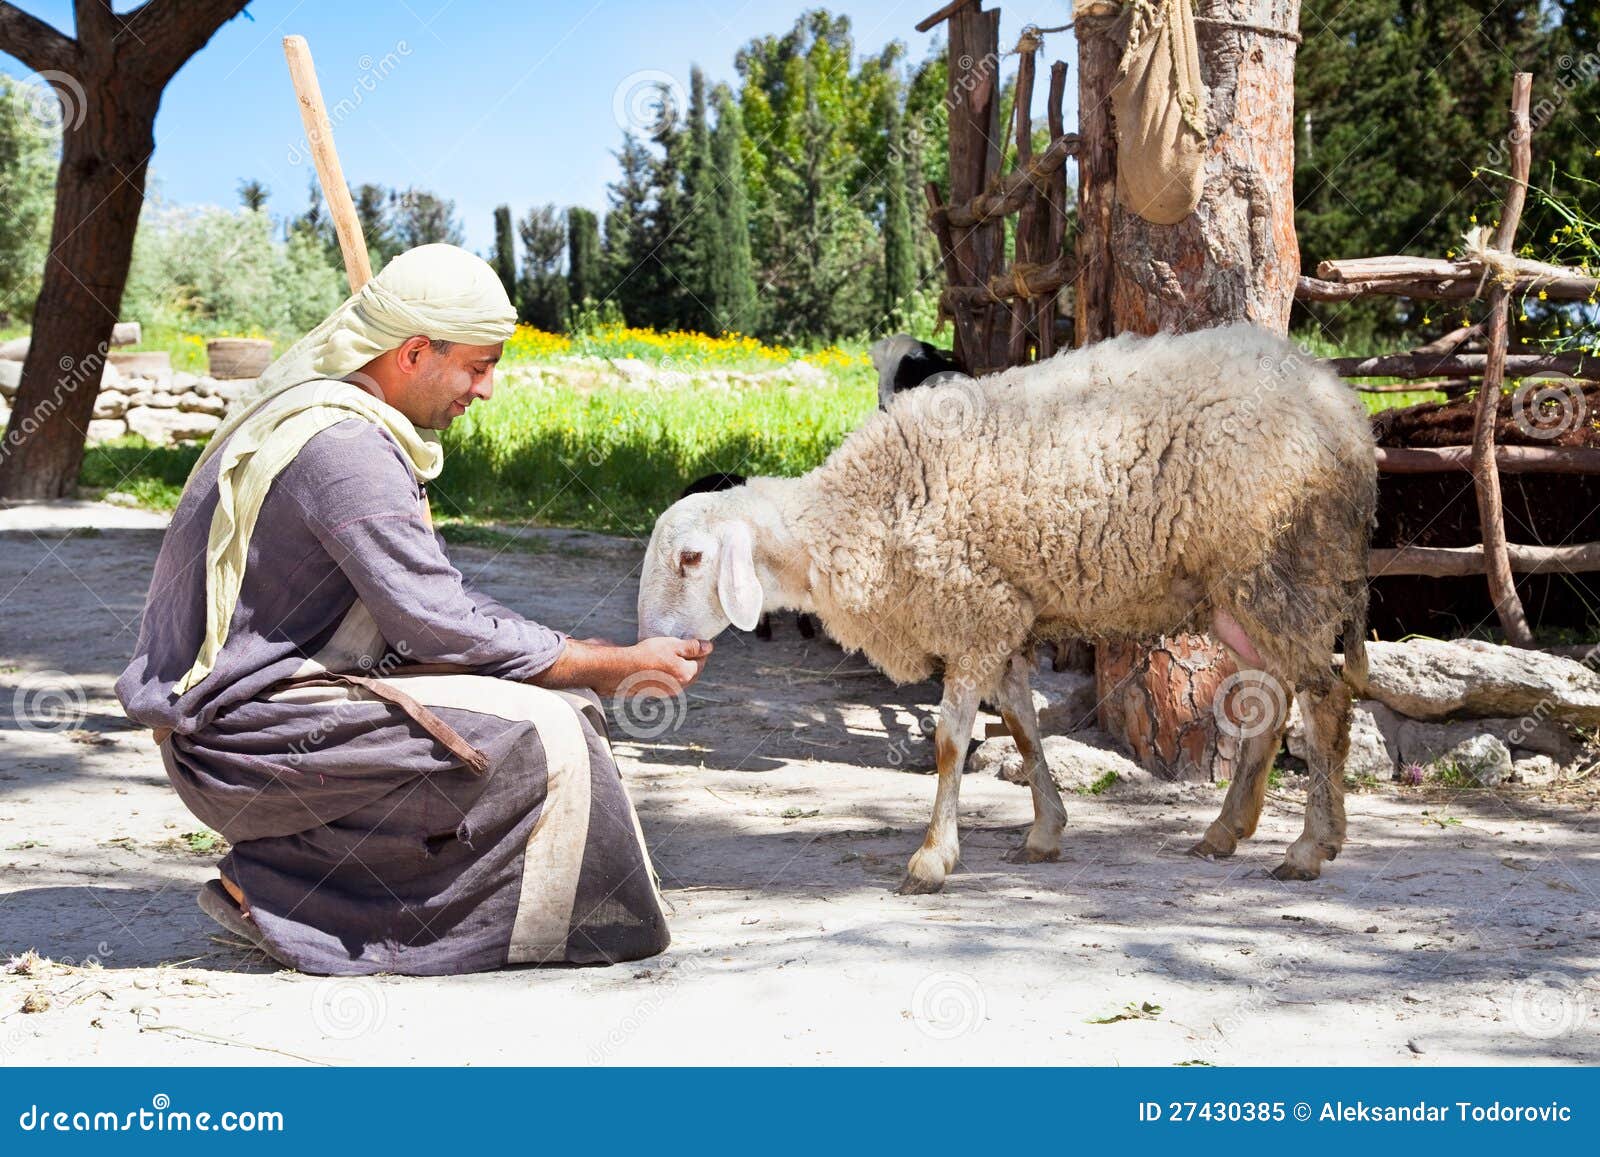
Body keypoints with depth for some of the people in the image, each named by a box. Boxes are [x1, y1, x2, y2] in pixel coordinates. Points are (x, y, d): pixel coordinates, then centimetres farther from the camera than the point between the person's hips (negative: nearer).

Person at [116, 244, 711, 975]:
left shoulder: (359, 425, 11)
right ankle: (275, 891, -9)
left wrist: (577, 656, 6)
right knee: (535, 735, -17)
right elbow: (439, 625, -20)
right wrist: (614, 668, -11)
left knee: (551, 692, 8)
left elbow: (428, 597, 17)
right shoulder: (341, 444, -21)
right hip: (243, 732, -10)